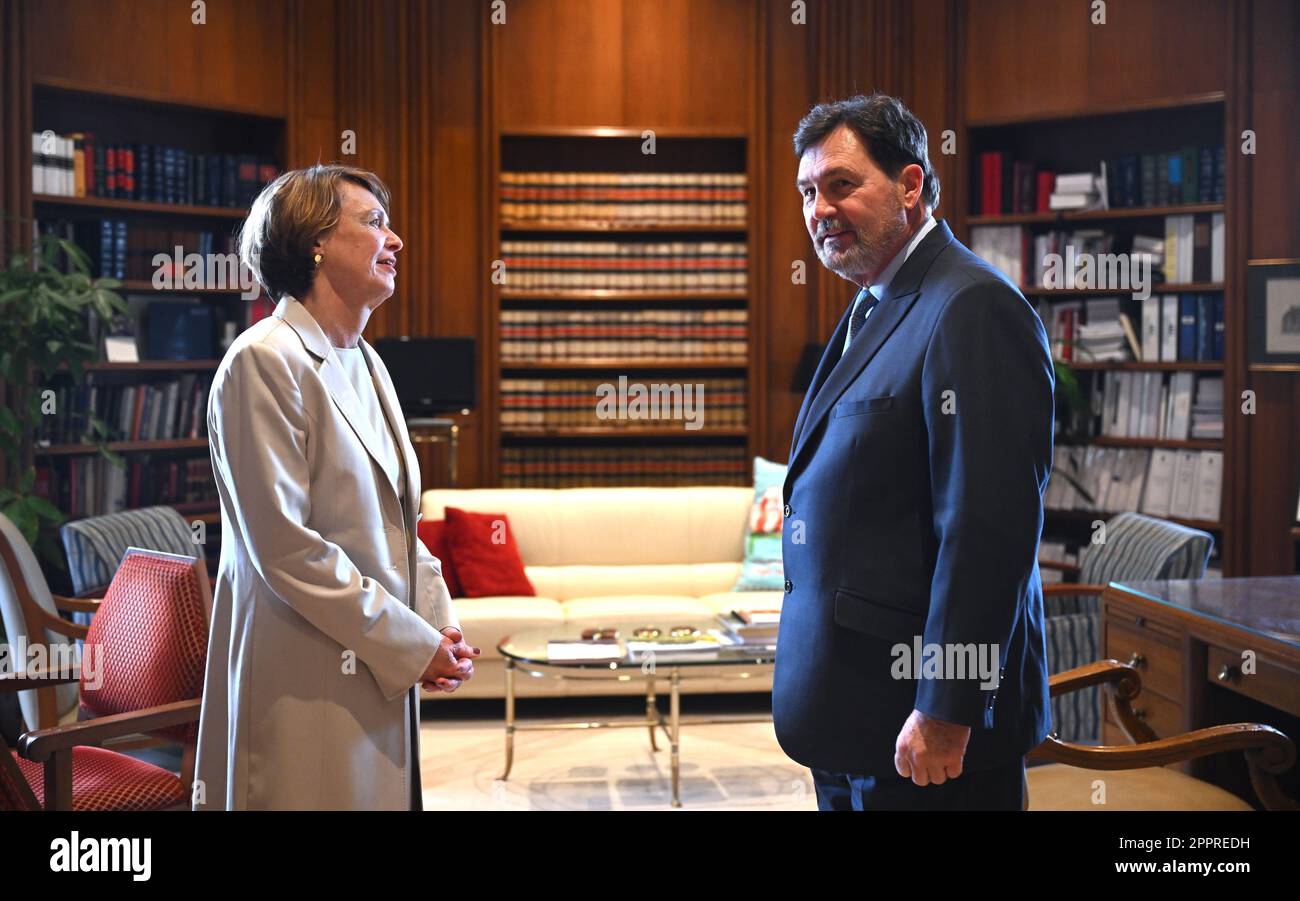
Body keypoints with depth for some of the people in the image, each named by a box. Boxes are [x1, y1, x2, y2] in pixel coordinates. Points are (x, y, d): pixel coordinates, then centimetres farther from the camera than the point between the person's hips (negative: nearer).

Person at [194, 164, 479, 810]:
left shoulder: (365, 363, 14)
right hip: (306, 690, -8)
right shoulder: (263, 362, -13)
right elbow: (284, 545, -19)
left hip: (382, 674, 8)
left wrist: (441, 622, 3)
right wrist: (412, 642, -14)